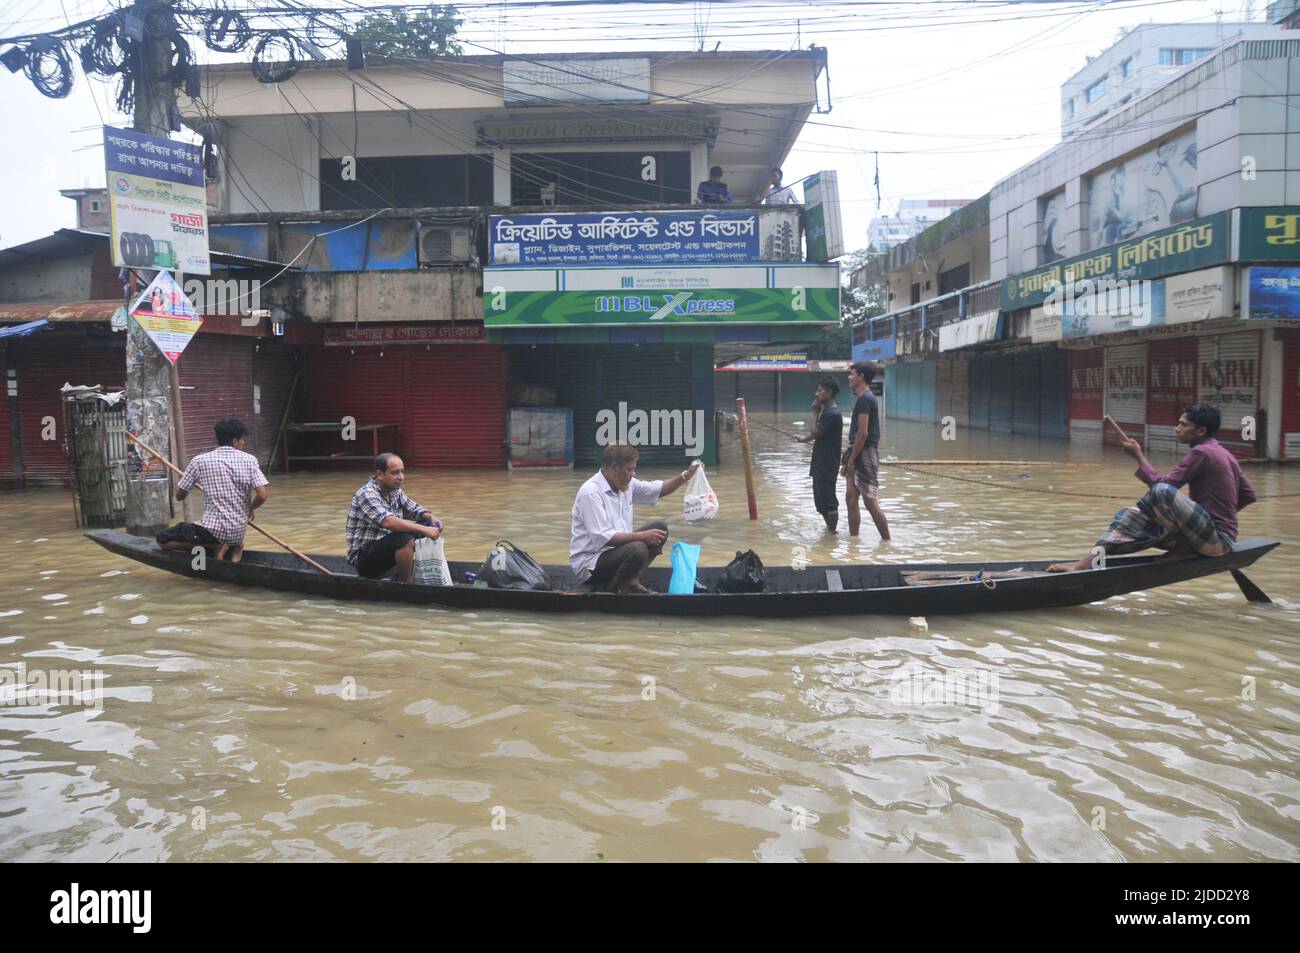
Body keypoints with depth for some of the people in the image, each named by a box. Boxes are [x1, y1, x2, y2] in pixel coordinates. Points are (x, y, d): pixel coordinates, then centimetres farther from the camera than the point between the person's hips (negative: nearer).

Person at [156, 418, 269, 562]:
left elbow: (179, 496, 5)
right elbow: (262, 495, -10)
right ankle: (232, 546, 5)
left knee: (162, 539, 11)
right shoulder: (249, 460, -2)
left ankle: (215, 546, -4)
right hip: (239, 532, 4)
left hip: (213, 529, -4)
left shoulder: (200, 461, -4)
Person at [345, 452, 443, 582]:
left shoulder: (395, 491, 4)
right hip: (363, 557, -9)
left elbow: (416, 509, 12)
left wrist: (431, 518, -11)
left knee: (430, 524, 1)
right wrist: (423, 530, -38)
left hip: (387, 546, 9)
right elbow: (388, 522, -36)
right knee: (406, 539, -33)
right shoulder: (367, 494, -21)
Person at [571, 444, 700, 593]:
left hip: (616, 549, 10)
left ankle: (630, 581, -3)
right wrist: (641, 536, -24)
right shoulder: (590, 492, -22)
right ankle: (608, 590, -8)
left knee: (660, 527, 5)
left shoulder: (626, 484, 4)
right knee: (638, 549, -33)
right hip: (589, 564, -9)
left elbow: (658, 489, 16)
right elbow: (602, 538, -27)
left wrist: (685, 476, 1)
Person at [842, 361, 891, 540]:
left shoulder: (864, 399, -15)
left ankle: (886, 540, 2)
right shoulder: (867, 398, 16)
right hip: (860, 454, 10)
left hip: (865, 454, -10)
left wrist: (851, 460, -16)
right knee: (851, 497, 10)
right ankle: (853, 537, 16)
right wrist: (850, 459, 18)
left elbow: (863, 433, -20)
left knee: (870, 501, -6)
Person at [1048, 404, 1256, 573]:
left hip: (1217, 539, -10)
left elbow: (1162, 484, -16)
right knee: (1131, 515, 1)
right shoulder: (1224, 454, 16)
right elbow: (1249, 494, 21)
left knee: (1162, 491, -32)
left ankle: (1184, 549, -10)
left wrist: (1139, 456, -6)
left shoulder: (1202, 452, -14)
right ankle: (1088, 563, -18)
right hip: (1218, 534, 10)